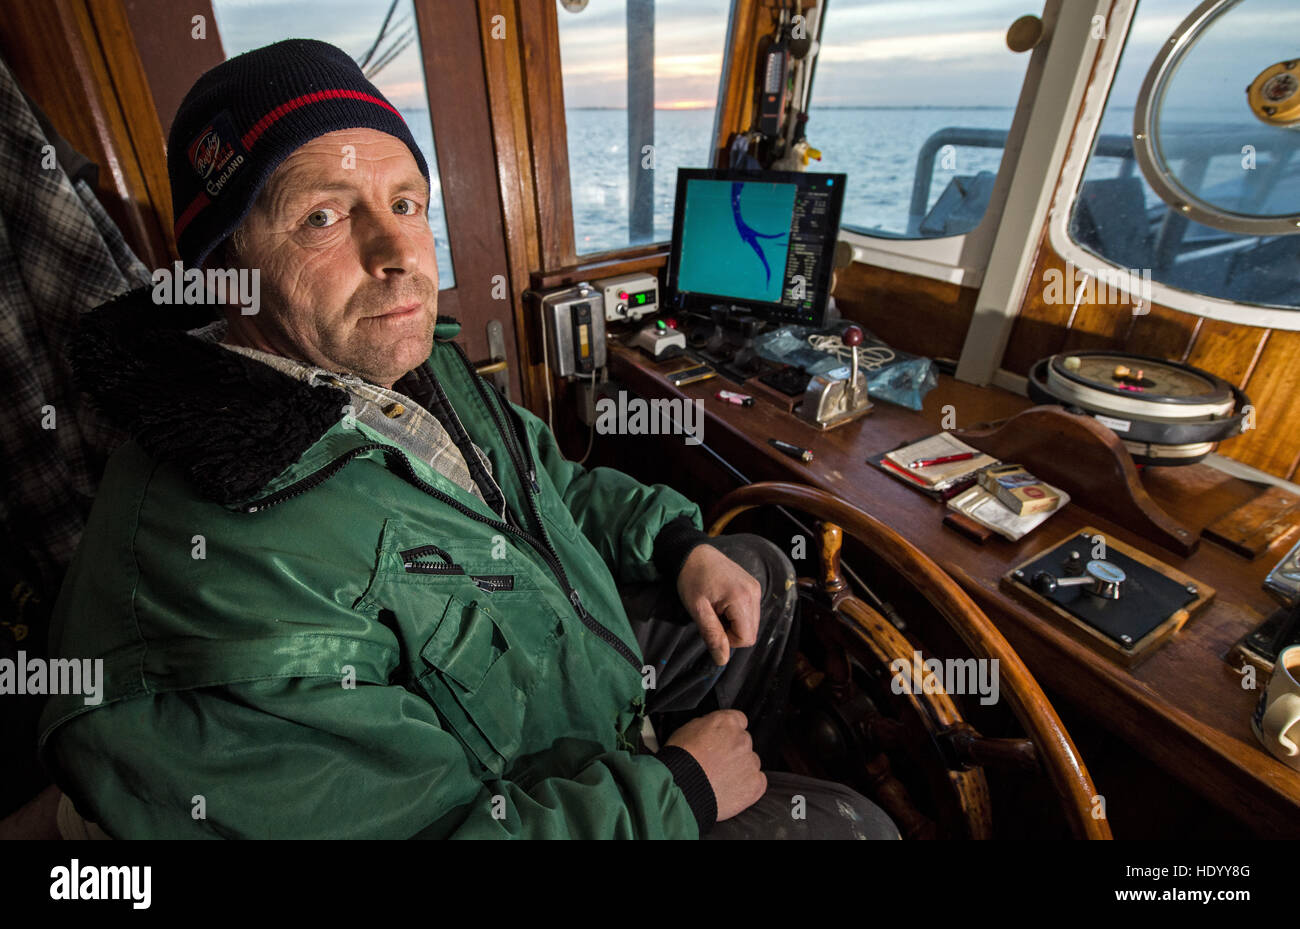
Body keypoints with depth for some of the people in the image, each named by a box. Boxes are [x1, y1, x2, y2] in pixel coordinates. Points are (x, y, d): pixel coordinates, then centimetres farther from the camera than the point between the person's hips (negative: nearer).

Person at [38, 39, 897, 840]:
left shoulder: (414, 360, -6)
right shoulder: (215, 552, -34)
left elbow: (549, 479, 8)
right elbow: (423, 821, -31)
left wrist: (683, 545, -4)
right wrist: (679, 789, -20)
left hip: (578, 644, 8)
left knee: (762, 574, 20)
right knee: (848, 823, -5)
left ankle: (749, 774, 44)